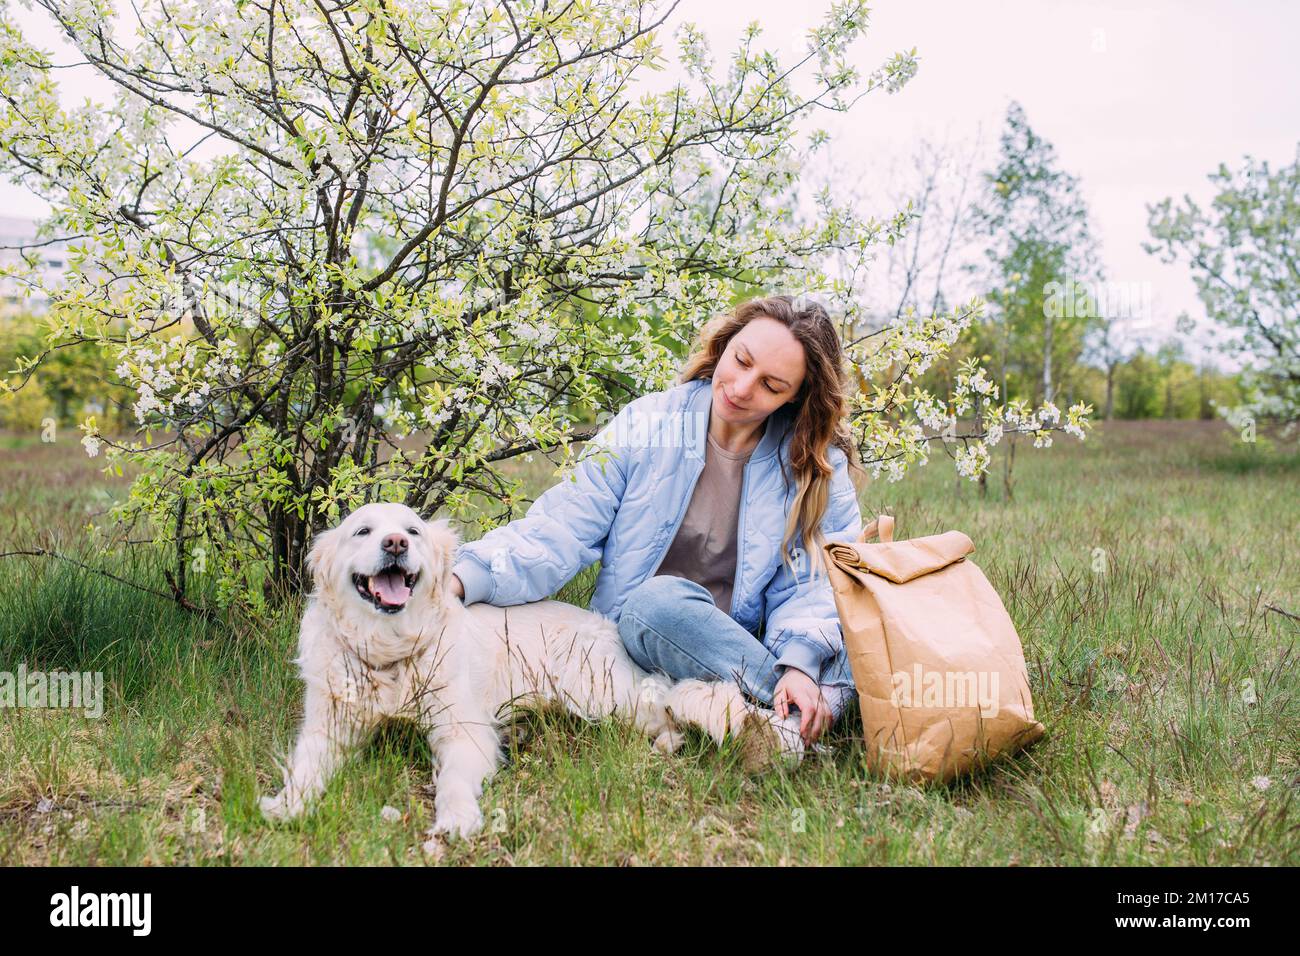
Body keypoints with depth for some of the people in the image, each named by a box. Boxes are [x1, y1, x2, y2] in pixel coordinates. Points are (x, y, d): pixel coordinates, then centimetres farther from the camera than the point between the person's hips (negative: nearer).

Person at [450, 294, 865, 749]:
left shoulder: (818, 465, 0)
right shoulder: (644, 425, -4)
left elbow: (811, 582, -7)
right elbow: (559, 531, -9)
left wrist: (801, 663, -27)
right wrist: (462, 578, -24)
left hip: (747, 650, 1)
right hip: (639, 635, 0)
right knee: (660, 597, -35)